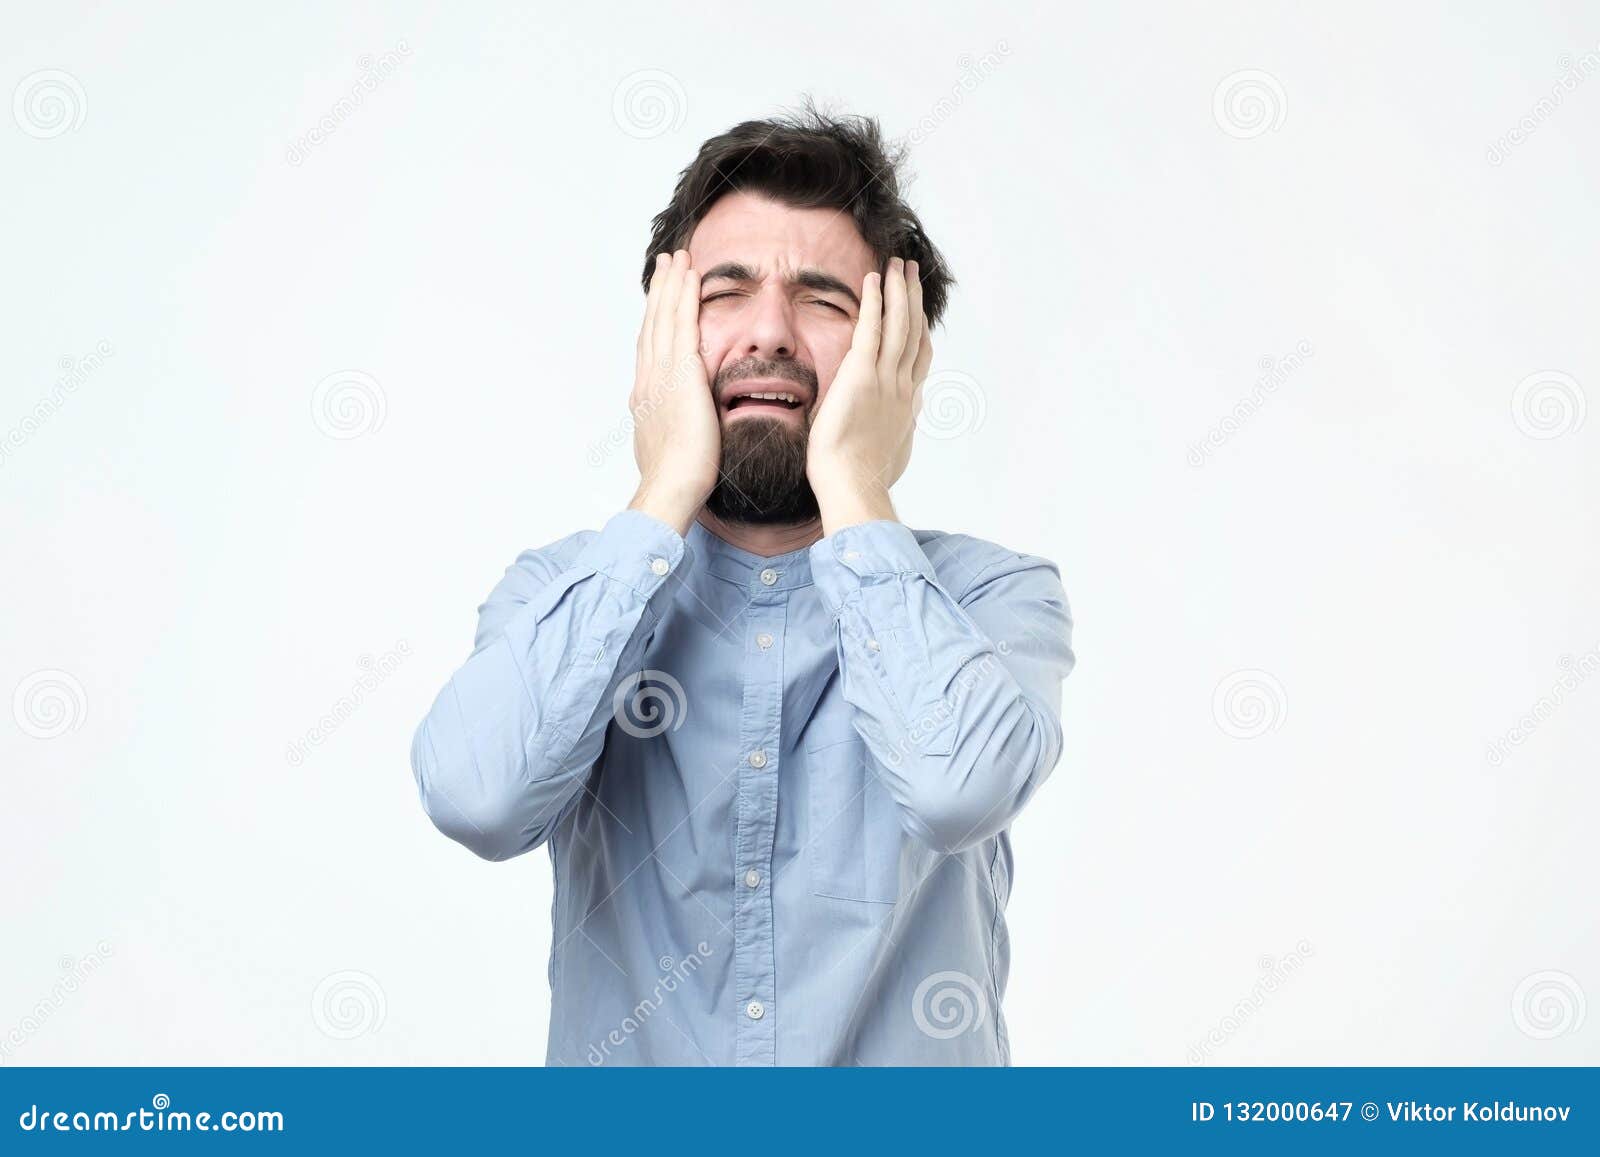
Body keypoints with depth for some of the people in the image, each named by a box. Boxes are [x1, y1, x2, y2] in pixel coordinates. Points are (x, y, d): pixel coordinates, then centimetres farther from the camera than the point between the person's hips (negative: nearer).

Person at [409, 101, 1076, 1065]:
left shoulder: (994, 594, -4)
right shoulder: (560, 591, 0)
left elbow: (960, 787, -23)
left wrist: (852, 487, -14)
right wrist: (667, 492, -13)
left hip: (909, 1089, 0)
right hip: (625, 1090, 1)